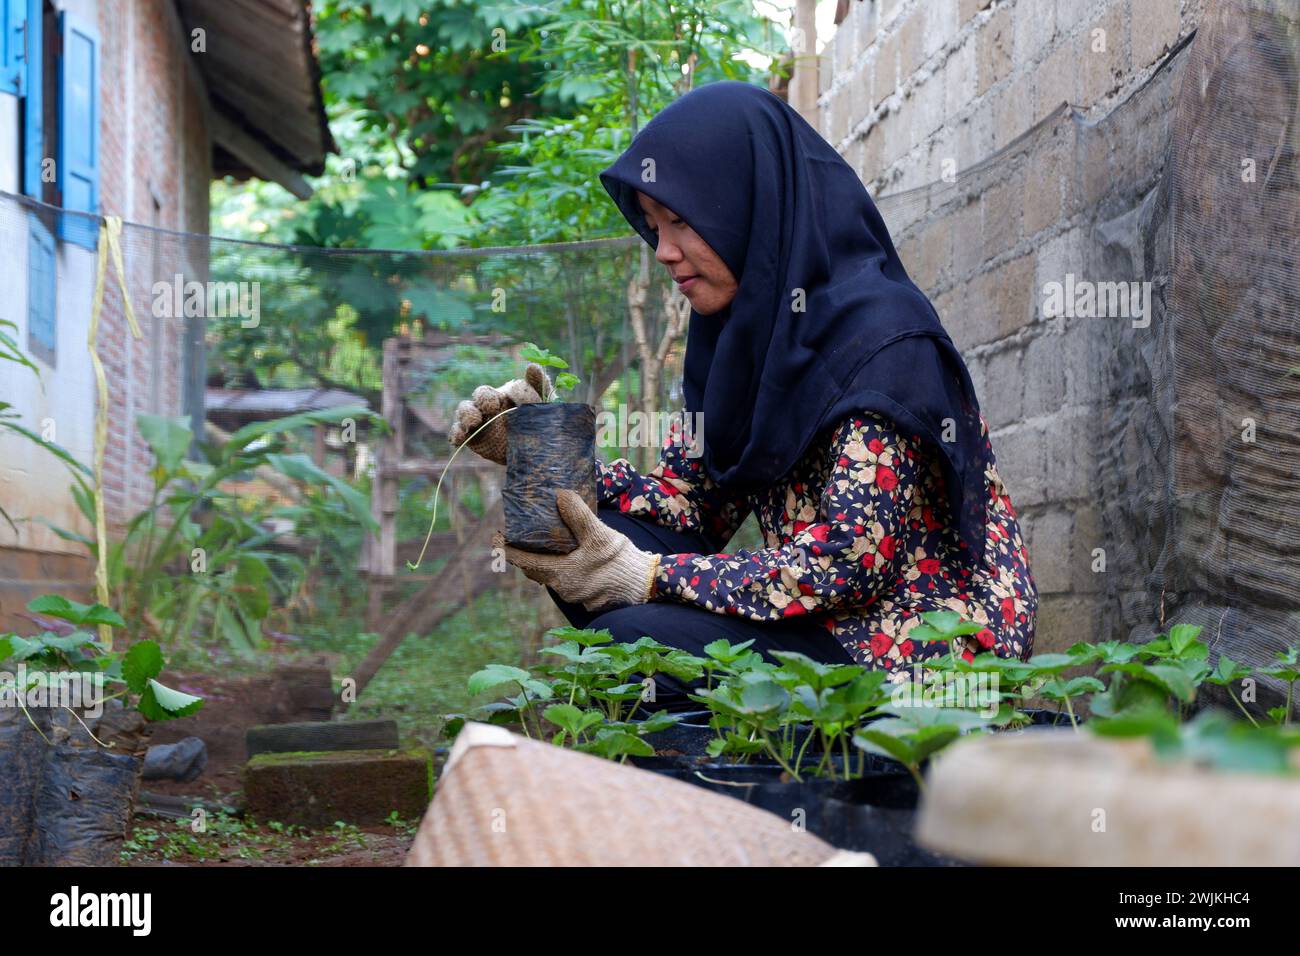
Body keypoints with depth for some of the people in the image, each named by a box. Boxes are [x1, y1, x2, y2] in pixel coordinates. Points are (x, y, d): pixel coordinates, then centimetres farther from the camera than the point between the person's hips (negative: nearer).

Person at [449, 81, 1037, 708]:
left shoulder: (881, 339, -18)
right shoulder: (744, 328, 8)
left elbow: (853, 562, -24)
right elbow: (690, 502, 8)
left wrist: (642, 576, -25)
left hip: (923, 647, -8)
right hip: (829, 618, 8)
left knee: (631, 638, -24)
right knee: (585, 548, -7)